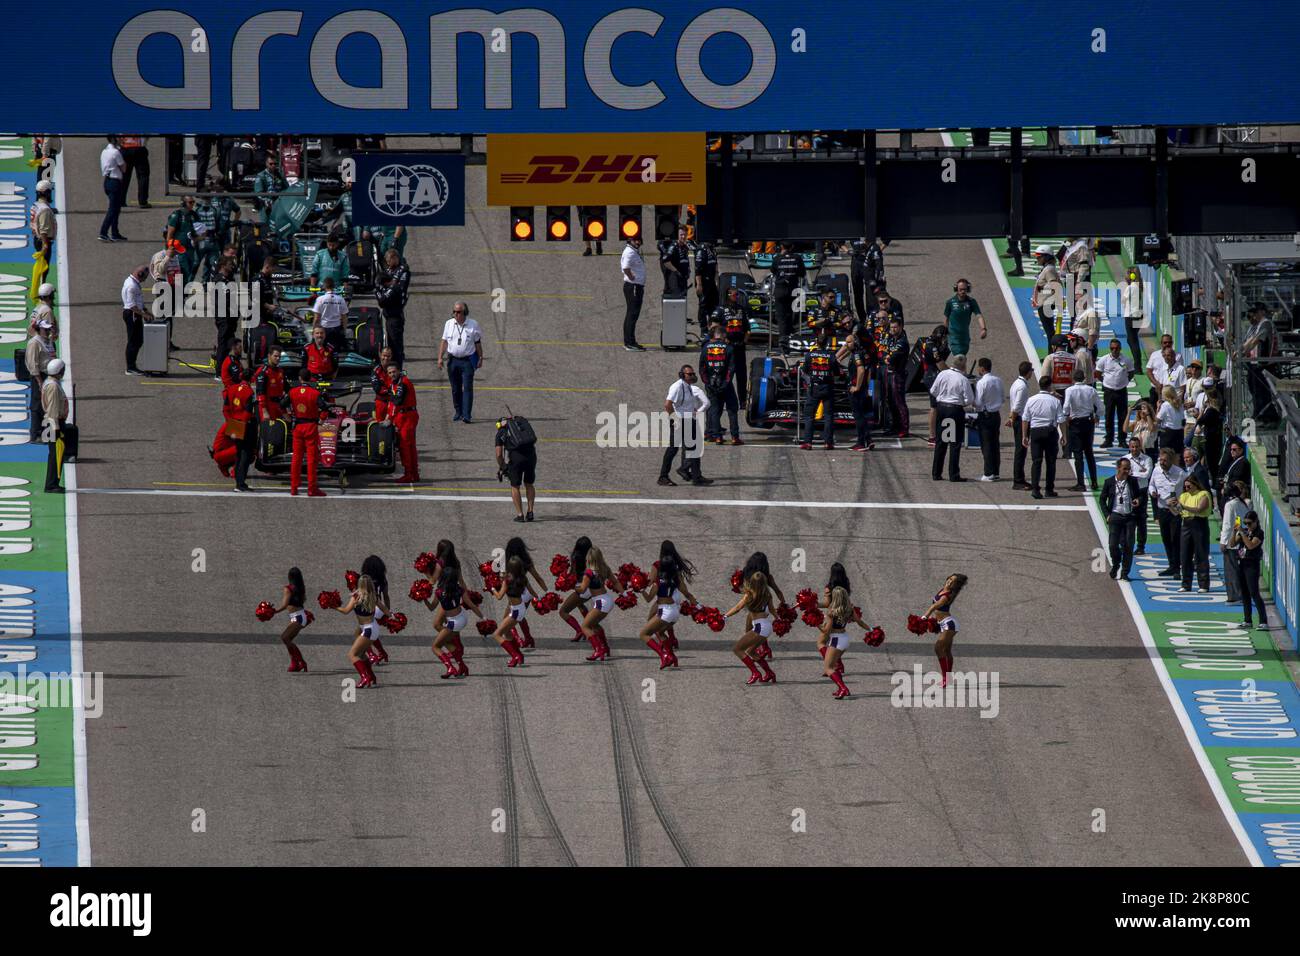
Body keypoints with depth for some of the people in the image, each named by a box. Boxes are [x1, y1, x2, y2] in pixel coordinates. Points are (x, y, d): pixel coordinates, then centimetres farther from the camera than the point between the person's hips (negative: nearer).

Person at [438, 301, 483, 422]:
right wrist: (440, 358, 3)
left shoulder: (473, 325, -2)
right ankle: (458, 412, 22)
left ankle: (467, 415, -13)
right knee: (455, 388, 9)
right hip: (453, 360, 3)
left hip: (468, 361, -3)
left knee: (467, 388, -10)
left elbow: (478, 343, 5)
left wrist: (480, 358, 6)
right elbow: (444, 342, 9)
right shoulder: (449, 324, 5)